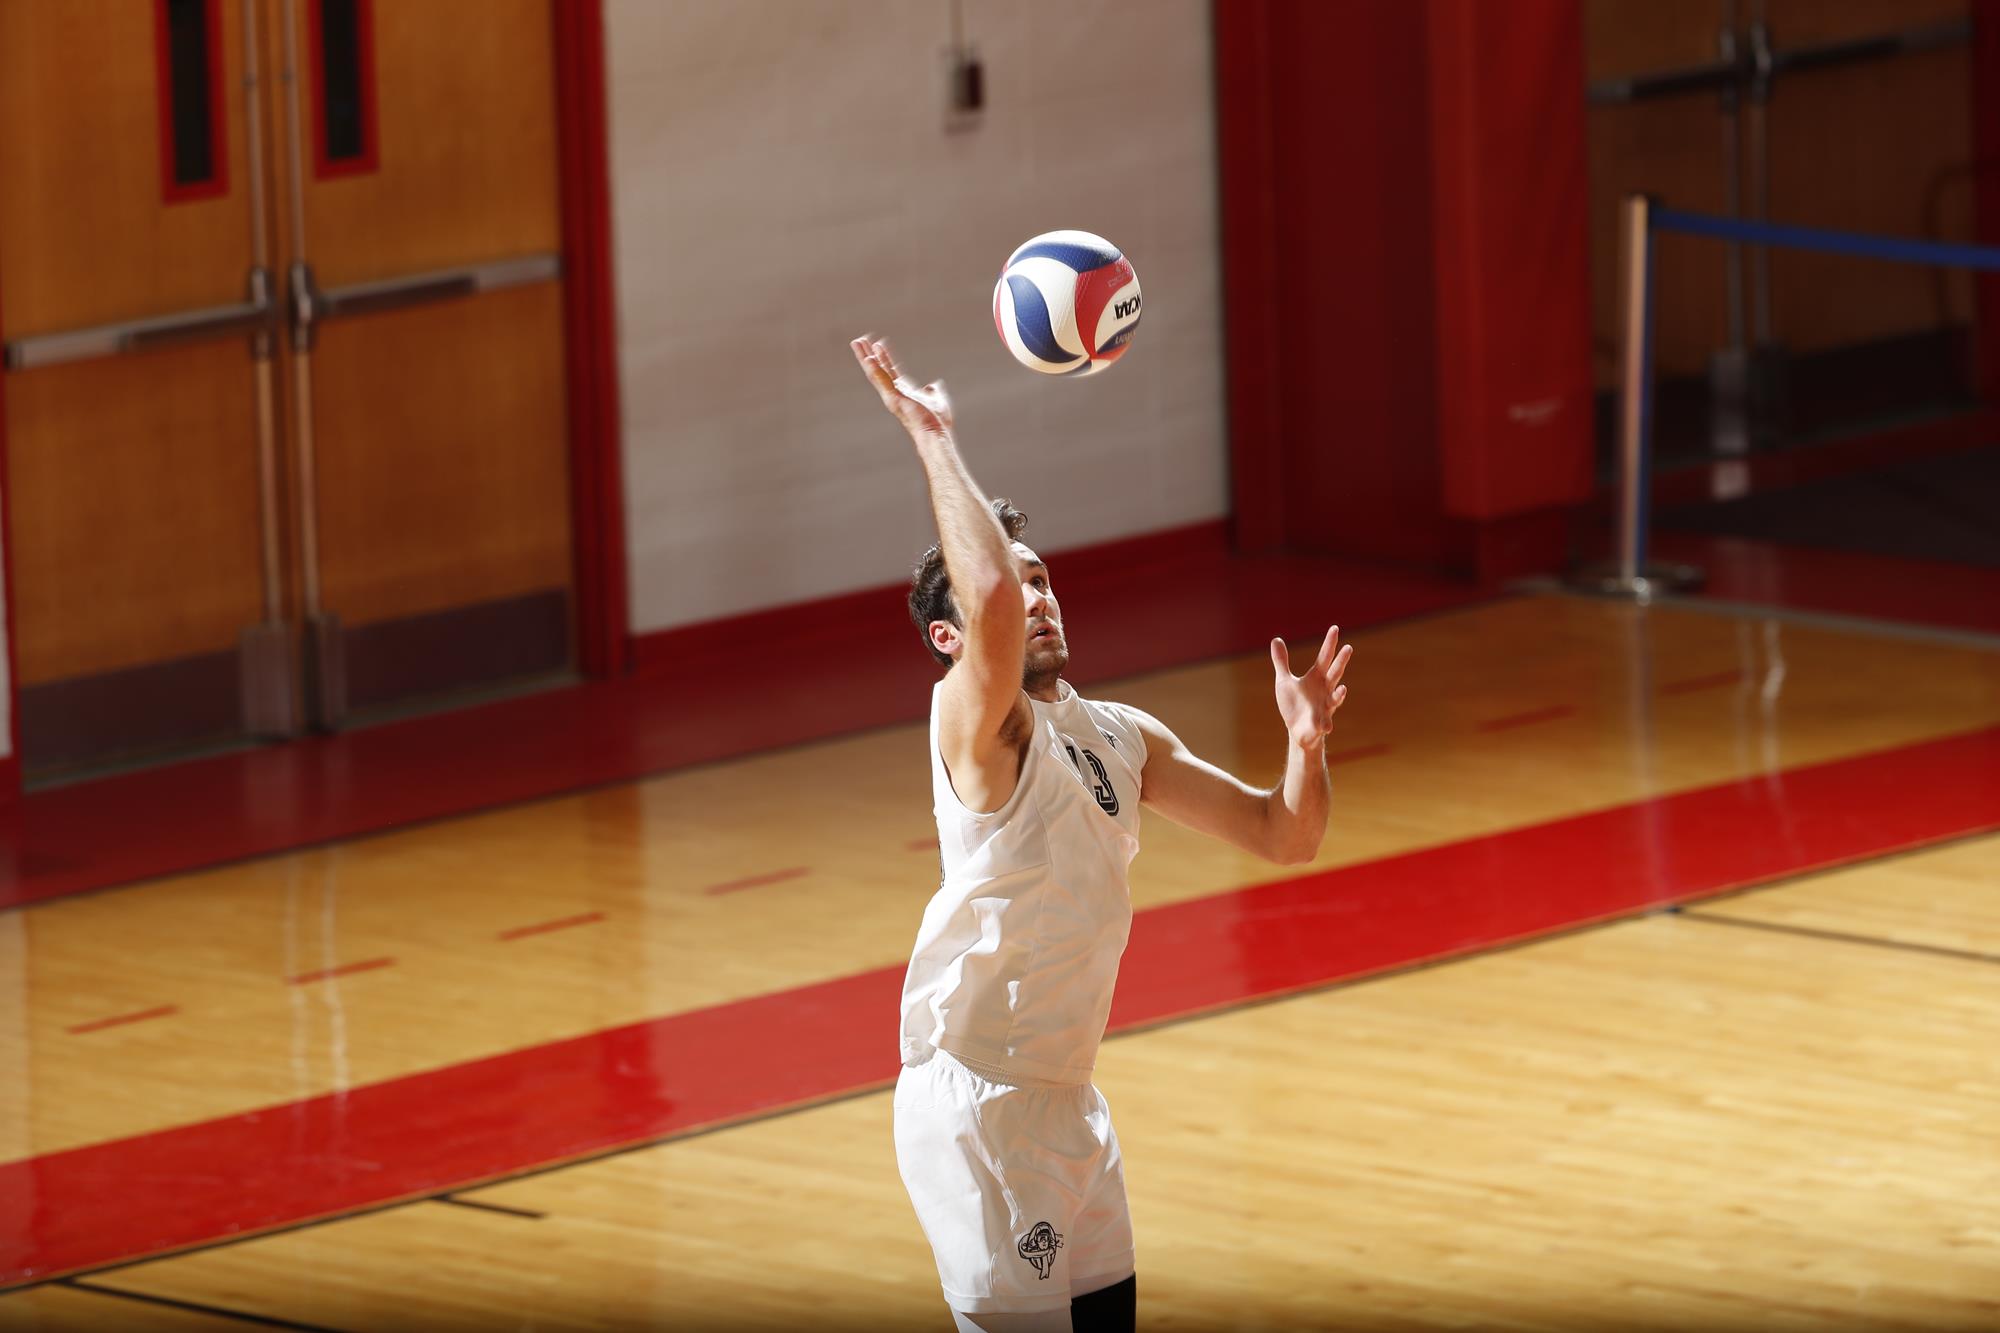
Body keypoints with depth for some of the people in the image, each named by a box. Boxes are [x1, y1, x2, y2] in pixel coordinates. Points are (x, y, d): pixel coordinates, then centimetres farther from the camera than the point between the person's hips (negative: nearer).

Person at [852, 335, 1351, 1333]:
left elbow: (1284, 838, 12)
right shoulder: (979, 724, -15)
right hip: (976, 1103, -8)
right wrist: (932, 439, -30)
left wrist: (1306, 743, -8)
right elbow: (990, 600, -37)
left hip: (1067, 1097, 8)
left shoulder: (1123, 738, 9)